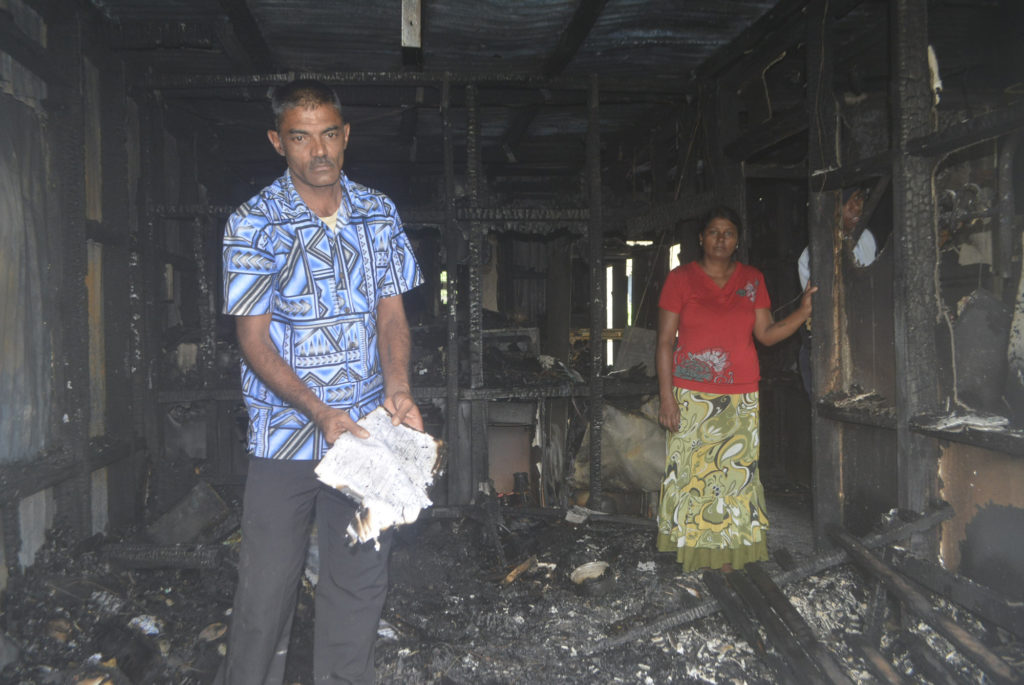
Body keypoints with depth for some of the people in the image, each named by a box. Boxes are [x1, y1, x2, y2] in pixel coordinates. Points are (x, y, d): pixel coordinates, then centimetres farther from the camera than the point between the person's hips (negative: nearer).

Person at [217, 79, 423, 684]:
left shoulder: (379, 214, 5)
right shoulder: (253, 225, -6)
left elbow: (392, 312, 6)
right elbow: (254, 339, -8)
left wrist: (397, 387, -13)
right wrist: (320, 411, -21)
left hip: (366, 429, 3)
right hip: (285, 430, -3)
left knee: (361, 580, 9)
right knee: (268, 583, 3)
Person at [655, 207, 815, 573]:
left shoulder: (752, 280, 10)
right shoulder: (680, 278, 1)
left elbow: (767, 334, 7)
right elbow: (665, 341, -2)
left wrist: (803, 312, -9)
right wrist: (666, 397, -8)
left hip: (740, 396, 3)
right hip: (692, 396, -2)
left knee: (736, 470, 1)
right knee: (689, 470, -3)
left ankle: (730, 550, 11)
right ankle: (693, 547, 9)